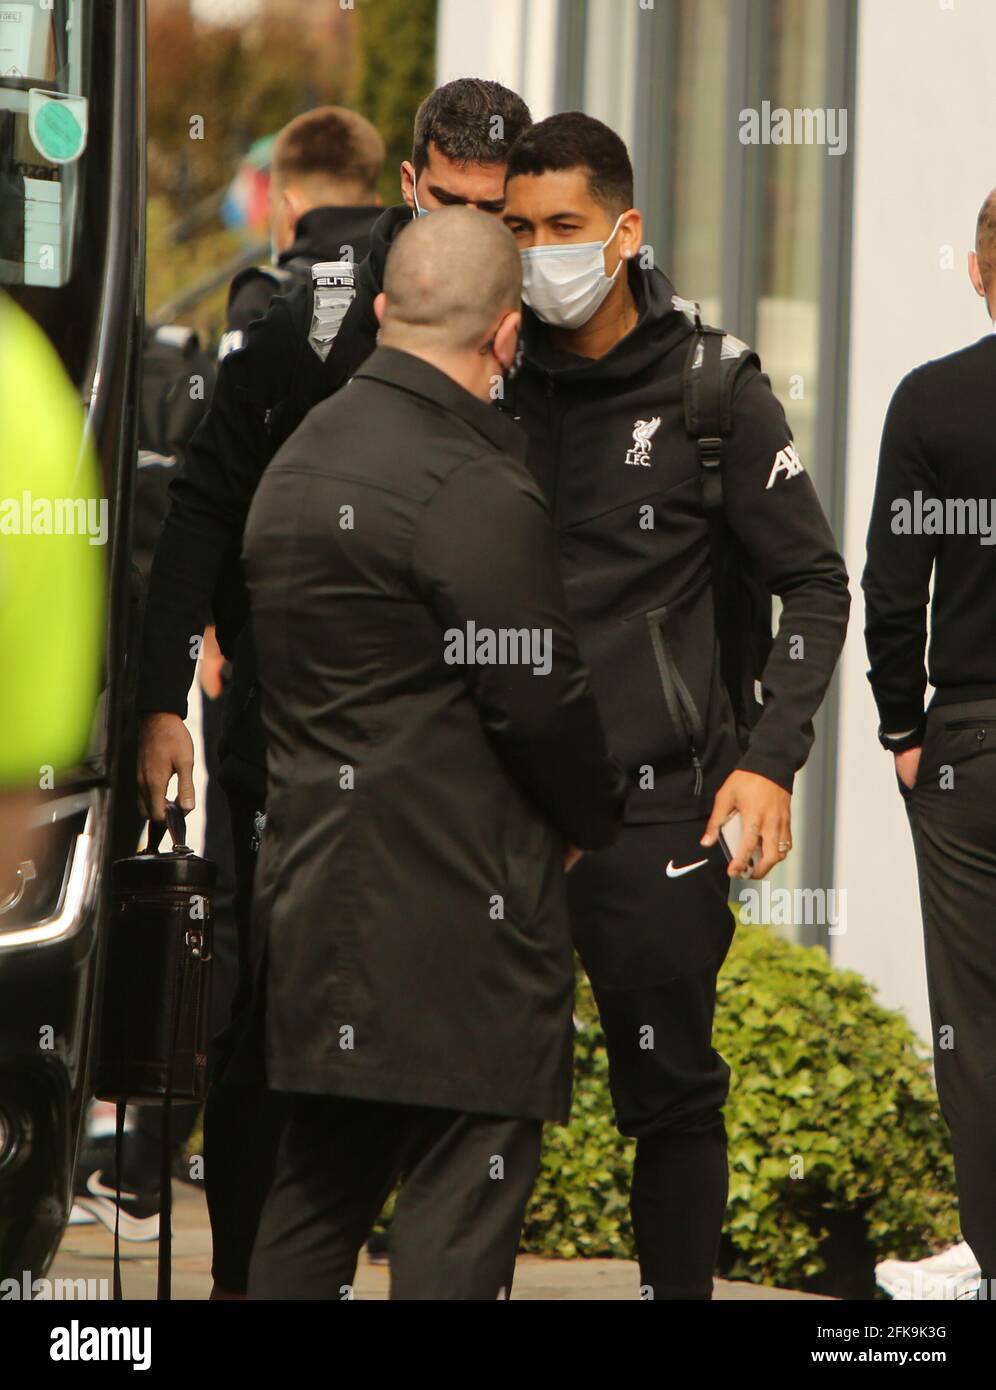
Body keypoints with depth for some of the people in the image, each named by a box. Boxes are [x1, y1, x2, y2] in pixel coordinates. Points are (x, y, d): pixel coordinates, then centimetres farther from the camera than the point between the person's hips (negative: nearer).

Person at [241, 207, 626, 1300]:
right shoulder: (472, 490, -17)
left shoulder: (298, 459, 12)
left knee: (321, 1177, 15)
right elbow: (539, 698, -15)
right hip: (457, 904, -9)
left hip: (316, 883, 9)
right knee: (463, 1185, -5)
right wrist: (595, 819, 3)